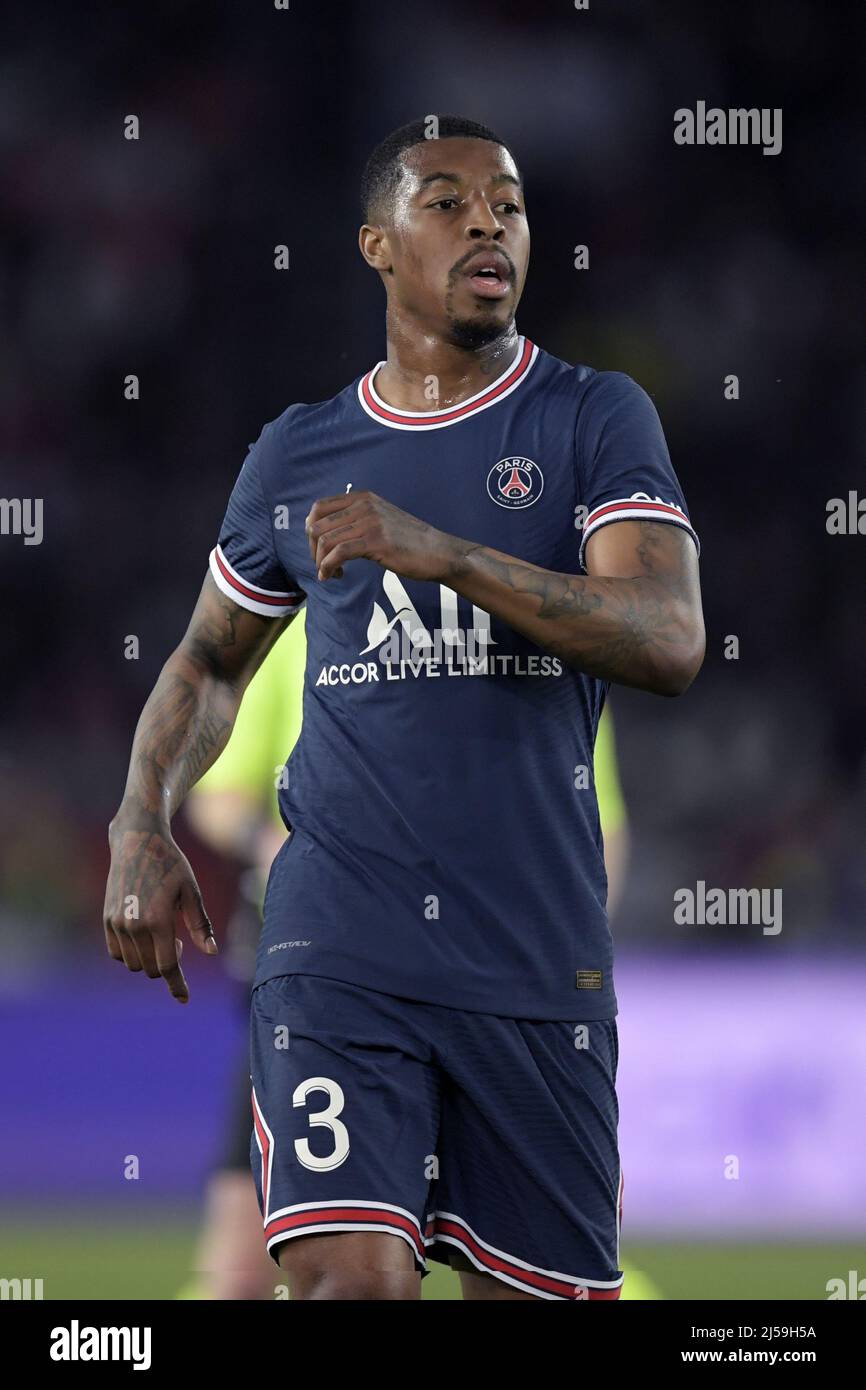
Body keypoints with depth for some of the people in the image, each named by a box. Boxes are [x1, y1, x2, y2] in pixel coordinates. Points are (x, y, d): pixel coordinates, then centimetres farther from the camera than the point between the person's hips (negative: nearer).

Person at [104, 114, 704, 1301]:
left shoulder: (596, 420, 3)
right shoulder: (298, 456, 12)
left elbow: (669, 643, -13)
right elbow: (209, 665, 26)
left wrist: (439, 552, -22)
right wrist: (142, 828, 8)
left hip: (537, 959, 0)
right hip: (337, 952, 0)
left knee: (532, 1291, 6)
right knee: (350, 1278, -18)